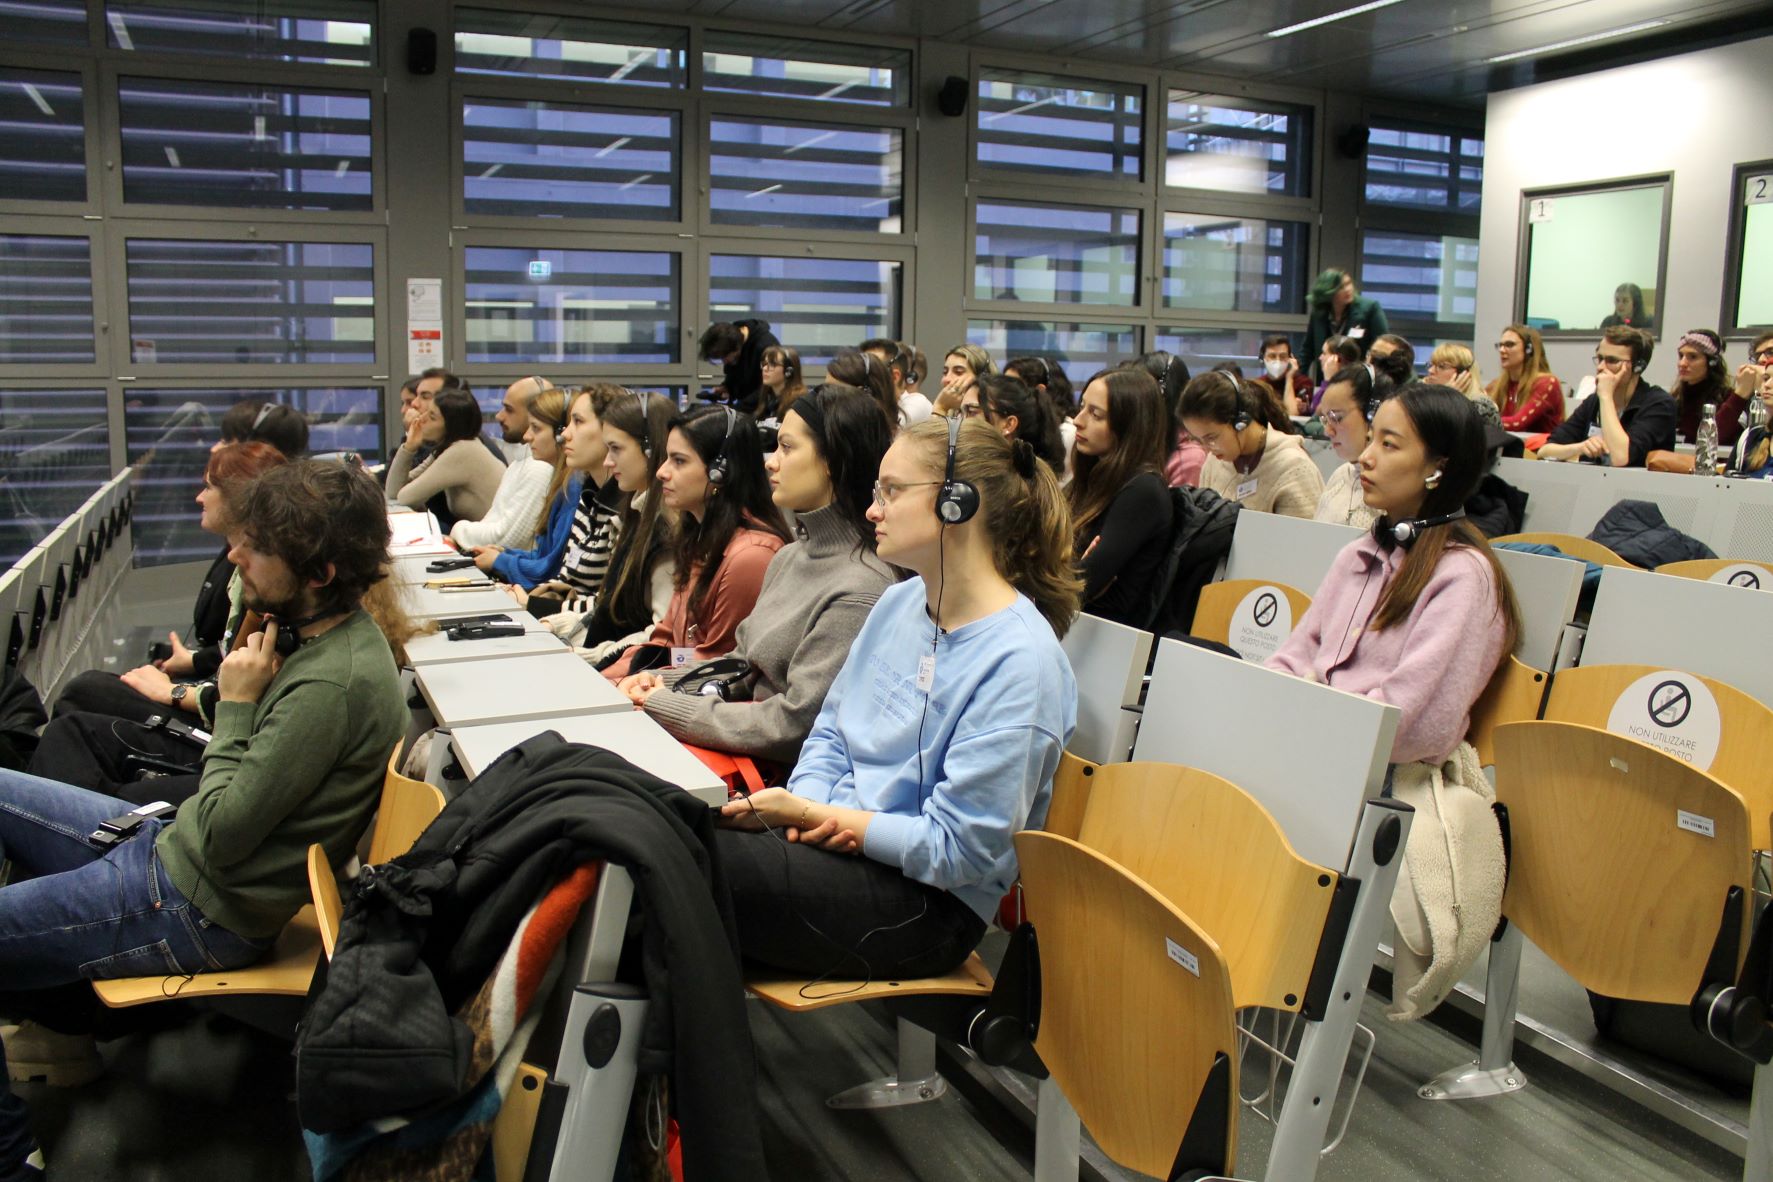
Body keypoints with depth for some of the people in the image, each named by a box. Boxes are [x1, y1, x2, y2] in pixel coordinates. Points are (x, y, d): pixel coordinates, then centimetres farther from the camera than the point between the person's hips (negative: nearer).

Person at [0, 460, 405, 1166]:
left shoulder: (331, 683, -32)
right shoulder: (323, 632, -1)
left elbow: (219, 838, -24)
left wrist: (235, 709, -18)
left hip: (195, 912, -10)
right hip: (169, 842, 10)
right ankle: (58, 1015, 27)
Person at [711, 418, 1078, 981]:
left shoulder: (1018, 662, -19)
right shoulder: (898, 603, 7)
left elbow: (957, 849, -19)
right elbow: (830, 729, 13)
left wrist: (808, 814, -18)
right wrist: (810, 803, -9)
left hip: (928, 902, -7)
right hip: (839, 835, 7)